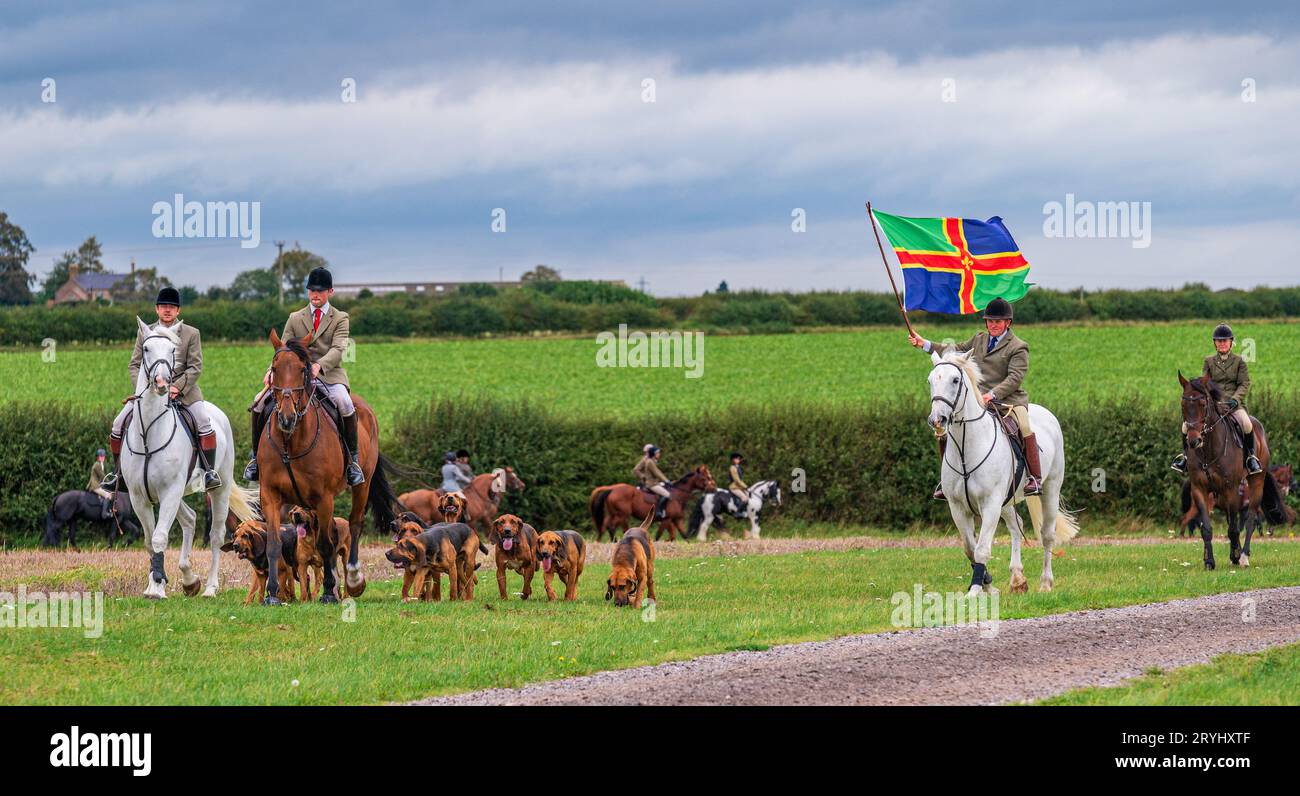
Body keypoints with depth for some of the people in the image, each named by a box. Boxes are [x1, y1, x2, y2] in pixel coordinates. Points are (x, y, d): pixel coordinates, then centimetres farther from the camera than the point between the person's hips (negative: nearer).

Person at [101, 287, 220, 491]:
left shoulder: (191, 334, 3)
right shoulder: (144, 333, 9)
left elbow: (195, 367, -3)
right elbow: (135, 365, 7)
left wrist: (177, 388, -17)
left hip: (183, 389, -2)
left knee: (204, 422, -25)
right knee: (119, 424, -8)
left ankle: (209, 471, -17)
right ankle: (117, 471, 5)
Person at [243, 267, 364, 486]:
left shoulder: (340, 319, 5)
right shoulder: (295, 319, 15)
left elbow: (338, 350, -11)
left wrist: (319, 365, -31)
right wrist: (272, 371, -13)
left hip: (329, 376, -3)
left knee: (344, 403, -35)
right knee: (260, 402, -14)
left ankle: (353, 459, -21)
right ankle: (257, 455, 1)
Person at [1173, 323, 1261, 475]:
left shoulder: (1239, 361, 6)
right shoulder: (1209, 361, 12)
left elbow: (1244, 384, 0)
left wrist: (1235, 399, -17)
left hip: (1234, 404, -2)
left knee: (1246, 424, -34)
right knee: (1187, 424, -17)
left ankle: (1251, 457, -14)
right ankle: (1186, 456, 4)